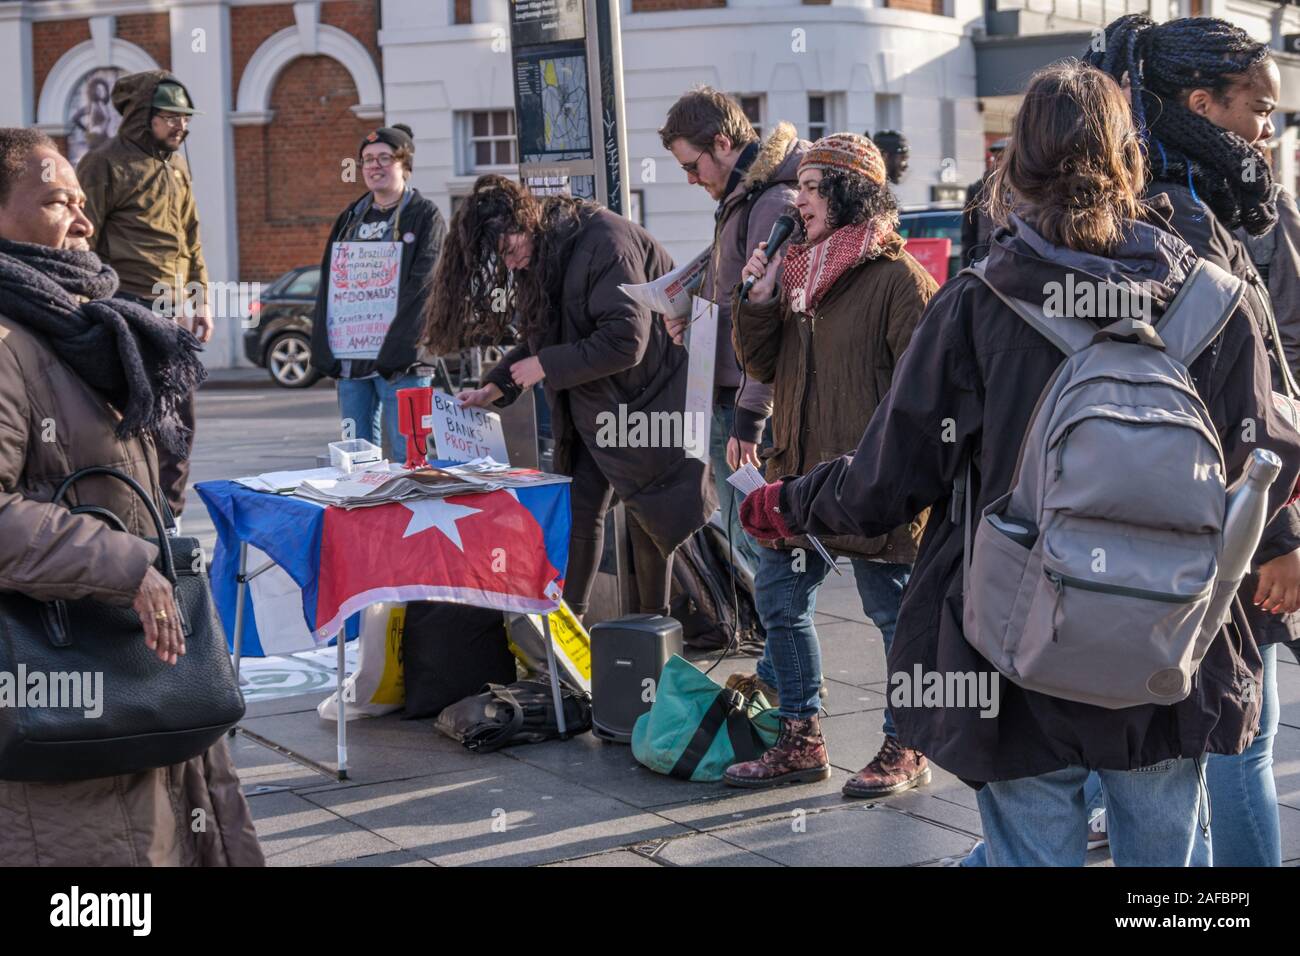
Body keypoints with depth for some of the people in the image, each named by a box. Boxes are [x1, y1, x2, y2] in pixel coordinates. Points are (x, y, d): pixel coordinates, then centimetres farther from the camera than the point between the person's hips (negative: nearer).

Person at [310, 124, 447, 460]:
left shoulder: (426, 218, 0)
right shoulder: (349, 218, 17)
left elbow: (421, 291, -9)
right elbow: (327, 286, 15)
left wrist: (394, 353, -17)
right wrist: (323, 350, 3)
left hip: (400, 363, -6)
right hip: (349, 359, 6)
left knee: (407, 456, -6)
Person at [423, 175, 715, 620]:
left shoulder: (604, 241, -23)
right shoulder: (541, 256, 5)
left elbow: (625, 341, -27)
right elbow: (538, 338, 15)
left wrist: (545, 366, -20)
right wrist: (493, 390, 2)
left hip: (646, 396, -8)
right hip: (591, 408, 8)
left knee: (650, 518, 1)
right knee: (578, 510, 5)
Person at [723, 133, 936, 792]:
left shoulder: (896, 277, -11)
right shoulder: (798, 270, 13)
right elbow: (764, 367, 14)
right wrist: (757, 300, -1)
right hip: (801, 469, 8)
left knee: (894, 612, 4)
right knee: (778, 600, 12)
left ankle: (905, 751, 17)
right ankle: (800, 742, 24)